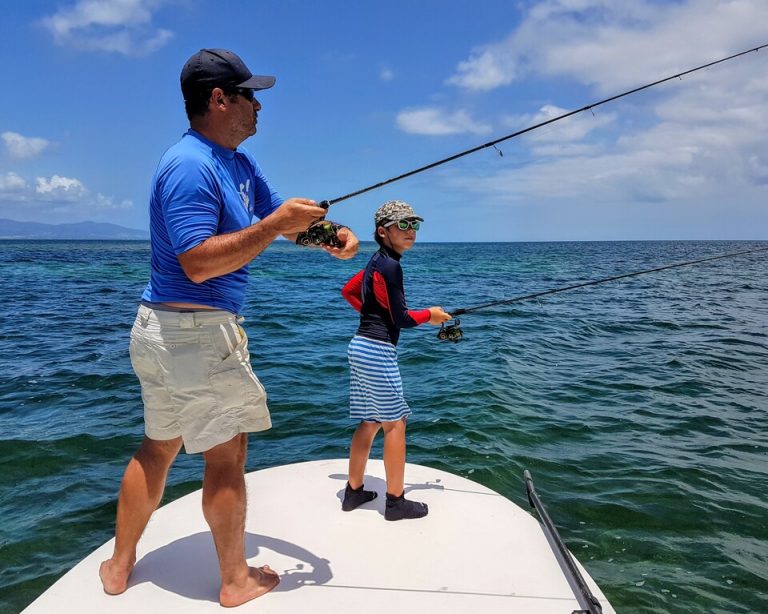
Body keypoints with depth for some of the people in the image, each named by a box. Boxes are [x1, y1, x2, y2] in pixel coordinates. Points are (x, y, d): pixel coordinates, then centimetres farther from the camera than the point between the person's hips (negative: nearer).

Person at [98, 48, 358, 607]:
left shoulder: (240, 162, 12)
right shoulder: (190, 166, -18)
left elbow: (281, 217, 13)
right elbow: (198, 263, -25)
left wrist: (329, 235, -6)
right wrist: (274, 225, -23)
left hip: (162, 330, 10)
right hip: (196, 331, -10)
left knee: (158, 446, 19)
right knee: (227, 452, 3)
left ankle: (120, 566, 35)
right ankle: (237, 581, 21)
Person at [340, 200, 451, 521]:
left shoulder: (376, 261, 13)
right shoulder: (390, 266, -15)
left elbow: (348, 291, 27)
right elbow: (401, 319, -15)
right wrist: (430, 315, 1)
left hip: (361, 346, 10)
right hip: (378, 350, -10)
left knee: (370, 422, 16)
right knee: (395, 423, 1)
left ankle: (354, 492, 25)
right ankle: (396, 501, 11)